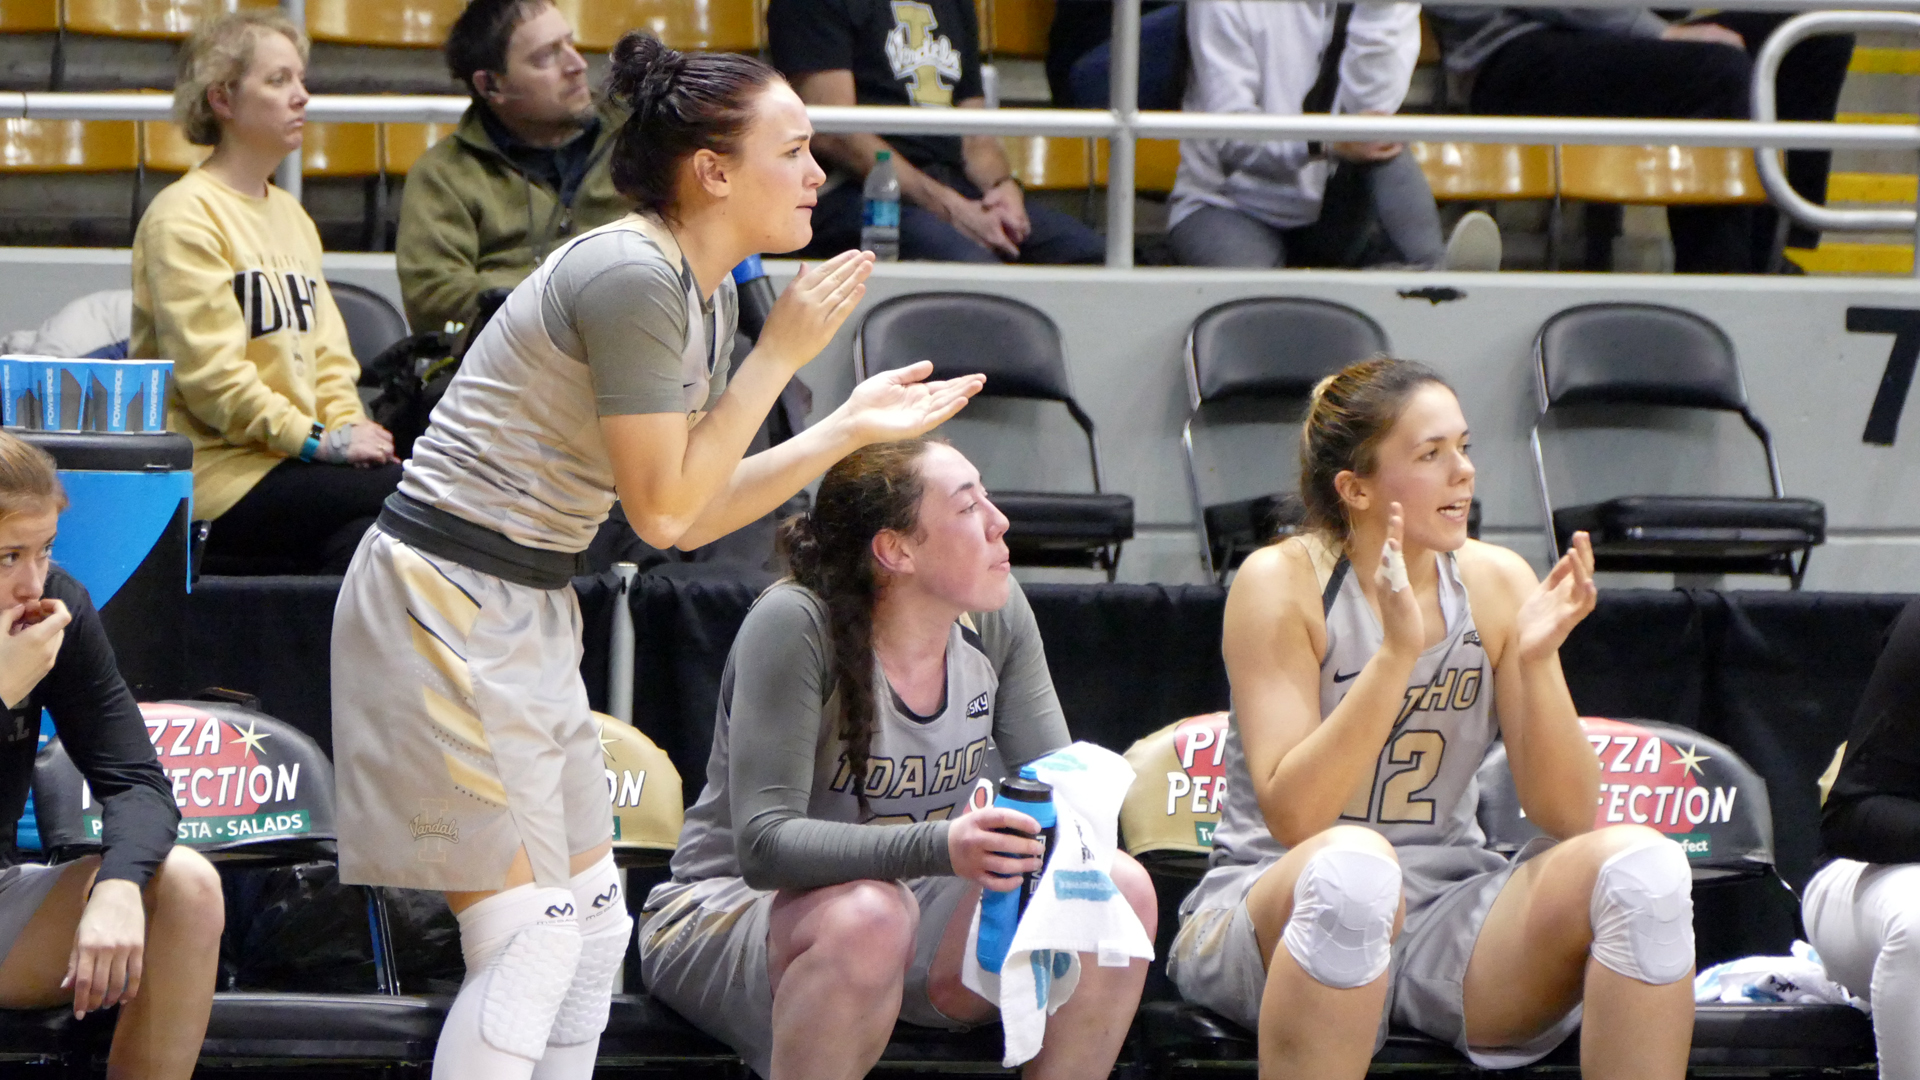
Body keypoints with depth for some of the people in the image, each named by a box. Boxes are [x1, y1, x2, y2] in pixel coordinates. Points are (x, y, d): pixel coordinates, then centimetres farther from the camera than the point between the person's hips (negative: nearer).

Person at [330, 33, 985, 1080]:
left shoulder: (705, 293, 11)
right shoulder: (632, 277, -19)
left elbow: (692, 514, 15)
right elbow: (665, 510, -17)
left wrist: (851, 427, 15)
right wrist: (780, 355, -11)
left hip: (527, 616, 10)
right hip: (446, 602, -10)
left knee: (593, 930, 13)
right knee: (528, 945, -11)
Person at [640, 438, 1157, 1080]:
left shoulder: (996, 616, -3)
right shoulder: (795, 625, -22)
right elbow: (763, 844, -29)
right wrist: (940, 847, -43)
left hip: (916, 903, 6)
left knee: (1120, 889, -17)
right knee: (869, 919, -40)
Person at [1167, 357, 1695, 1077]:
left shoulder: (1494, 583, 2)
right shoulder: (1281, 582, -9)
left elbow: (1567, 816, -1)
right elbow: (1291, 817, -19)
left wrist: (1536, 659, -16)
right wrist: (1398, 651, -26)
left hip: (1447, 917, 4)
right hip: (1271, 905, -4)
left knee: (1639, 865, -22)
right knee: (1353, 865, -40)